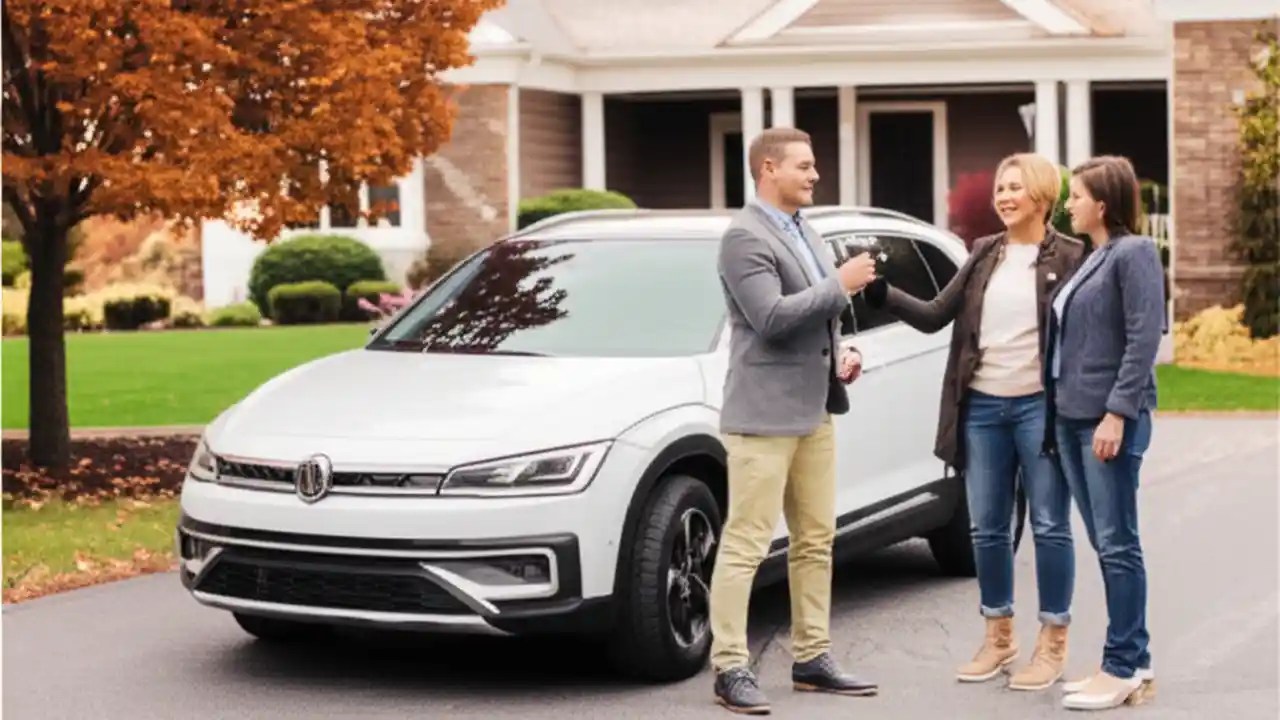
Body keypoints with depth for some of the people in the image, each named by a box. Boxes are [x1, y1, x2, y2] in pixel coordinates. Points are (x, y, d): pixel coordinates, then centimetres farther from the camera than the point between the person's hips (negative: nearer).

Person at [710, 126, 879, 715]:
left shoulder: (803, 233, 16)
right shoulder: (745, 237, -12)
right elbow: (772, 318, -22)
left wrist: (841, 352, 9)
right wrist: (840, 284, -18)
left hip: (814, 411, 9)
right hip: (764, 415, -9)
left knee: (816, 540, 12)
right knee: (745, 545, -6)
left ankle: (812, 659, 20)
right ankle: (731, 669, -4)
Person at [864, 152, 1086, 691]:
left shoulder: (1070, 257, -4)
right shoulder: (984, 254, 10)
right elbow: (935, 317, 9)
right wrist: (882, 294, -5)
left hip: (1040, 405, -5)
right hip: (982, 407, 5)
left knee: (1050, 527, 2)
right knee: (987, 529, 10)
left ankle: (1053, 644, 12)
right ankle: (998, 638, 23)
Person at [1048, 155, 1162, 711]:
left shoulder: (1133, 253, -8)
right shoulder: (1087, 258, 16)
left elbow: (1144, 339, -15)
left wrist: (1117, 413, -20)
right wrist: (1061, 409, 12)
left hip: (1110, 419, -9)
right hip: (1072, 416, 9)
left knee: (1117, 545, -5)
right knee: (1105, 544, 11)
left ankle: (1123, 668, 0)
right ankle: (1134, 661, 17)